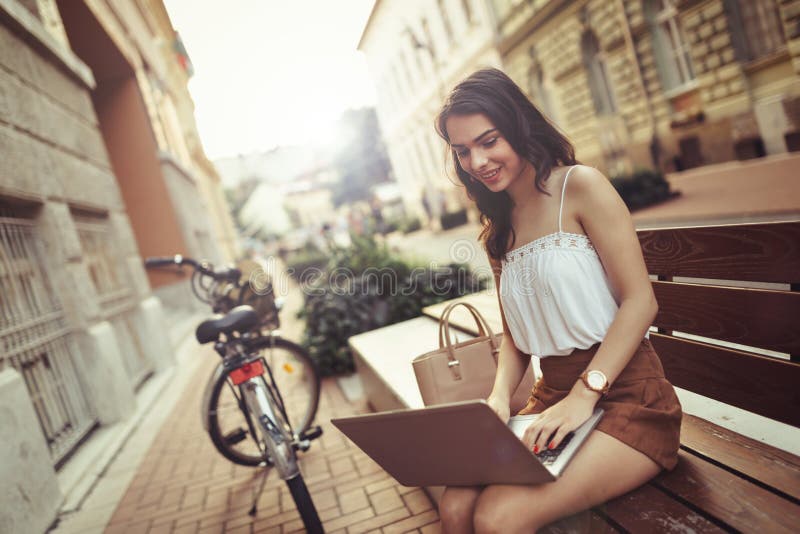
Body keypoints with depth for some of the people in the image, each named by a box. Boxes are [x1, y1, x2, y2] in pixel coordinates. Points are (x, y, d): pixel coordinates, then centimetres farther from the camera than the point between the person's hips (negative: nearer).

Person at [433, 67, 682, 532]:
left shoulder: (580, 186, -7)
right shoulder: (498, 228, 12)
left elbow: (640, 300, -12)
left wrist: (586, 393, -19)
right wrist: (500, 397, -6)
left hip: (625, 394, -5)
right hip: (552, 397, 5)